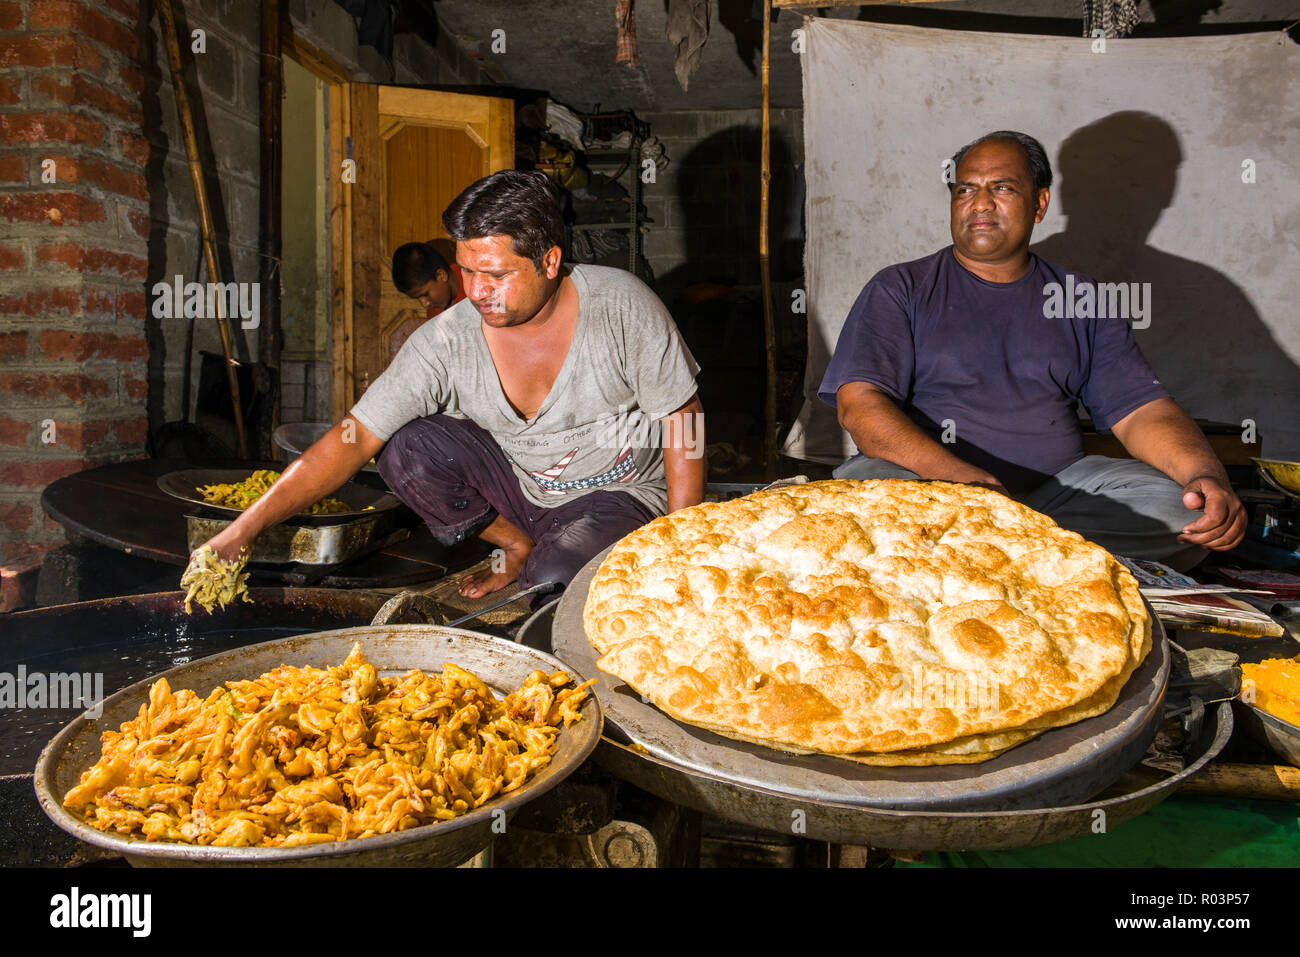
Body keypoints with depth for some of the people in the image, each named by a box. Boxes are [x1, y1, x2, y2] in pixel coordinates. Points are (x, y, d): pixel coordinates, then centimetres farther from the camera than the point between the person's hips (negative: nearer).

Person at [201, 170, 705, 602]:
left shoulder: (621, 304, -20)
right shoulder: (446, 340, -17)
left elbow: (682, 423, -13)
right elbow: (352, 437, -20)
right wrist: (244, 529, -28)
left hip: (620, 491, -3)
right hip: (517, 486, 4)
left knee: (556, 583, -33)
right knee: (407, 449, -20)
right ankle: (517, 547, 2)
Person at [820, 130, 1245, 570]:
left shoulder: (1083, 301, 17)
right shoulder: (899, 289, 7)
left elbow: (1141, 410, 9)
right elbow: (858, 402, -8)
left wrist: (1208, 476, -14)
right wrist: (960, 477, -24)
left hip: (1055, 491, 3)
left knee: (1182, 509, -22)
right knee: (860, 483, -36)